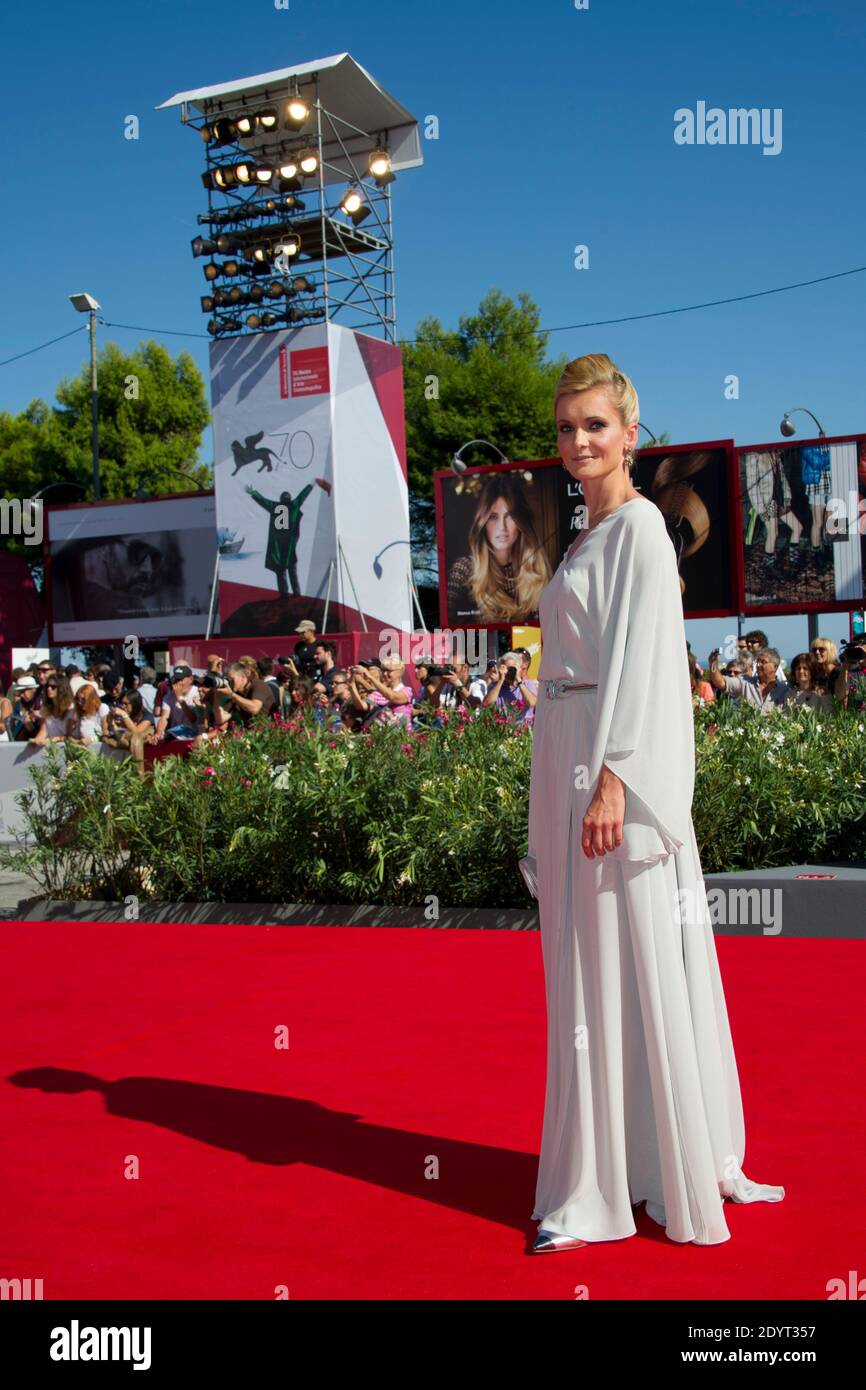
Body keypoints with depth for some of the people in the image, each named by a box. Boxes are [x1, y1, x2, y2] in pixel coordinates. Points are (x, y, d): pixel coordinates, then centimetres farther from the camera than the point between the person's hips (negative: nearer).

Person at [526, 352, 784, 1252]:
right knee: (586, 969, 11)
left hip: (618, 766, -9)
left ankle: (673, 1175, 10)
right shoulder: (587, 537, 19)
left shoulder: (640, 526, -7)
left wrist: (613, 780, -23)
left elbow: (640, 657, -16)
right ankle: (601, 1182, 21)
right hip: (565, 763, 9)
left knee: (635, 965, -3)